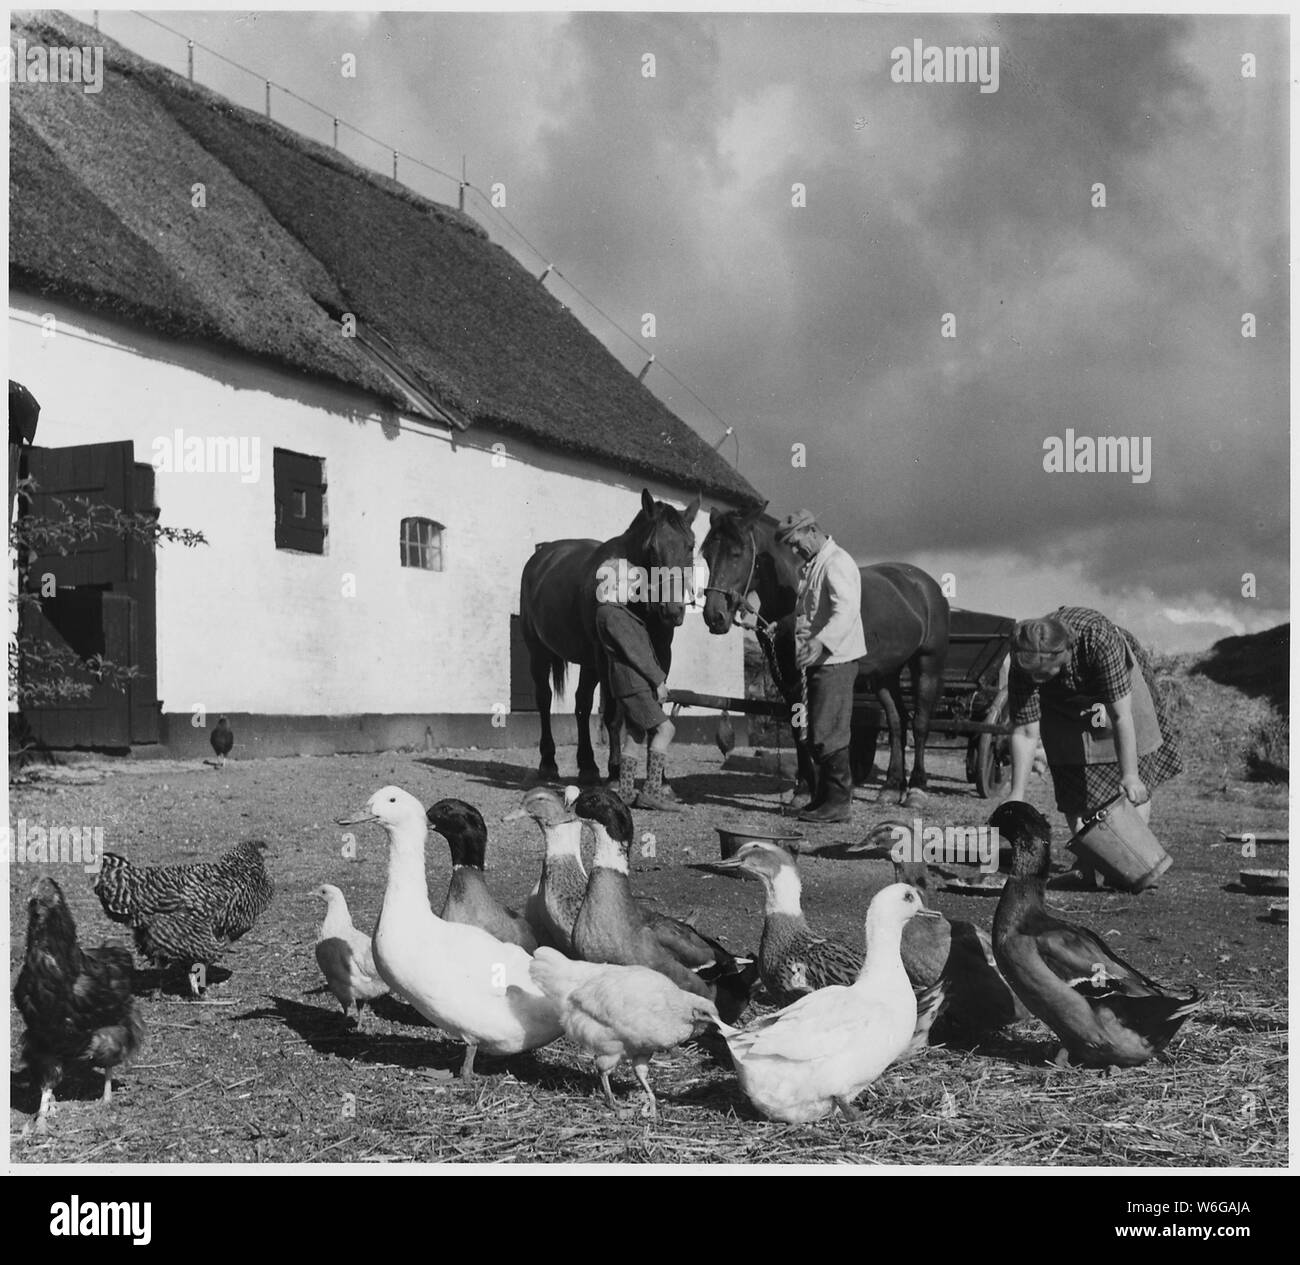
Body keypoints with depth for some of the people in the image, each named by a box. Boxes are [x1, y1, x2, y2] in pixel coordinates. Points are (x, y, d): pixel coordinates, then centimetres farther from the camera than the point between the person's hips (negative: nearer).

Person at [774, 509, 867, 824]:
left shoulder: (837, 563, -15)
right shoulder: (812, 565, 17)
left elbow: (846, 609, -30)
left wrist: (821, 641, -43)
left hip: (834, 660, -10)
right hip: (819, 660, 10)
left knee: (829, 733, -8)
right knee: (818, 734, 14)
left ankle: (839, 802, -2)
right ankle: (825, 796, 23)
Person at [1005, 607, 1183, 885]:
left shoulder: (1100, 641, -43)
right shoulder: (1022, 665, -34)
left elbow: (1121, 715, -40)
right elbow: (1025, 732, -27)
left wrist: (1130, 776, -42)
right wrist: (1017, 794, -31)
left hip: (1118, 686, -2)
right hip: (1062, 703, 2)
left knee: (1134, 788, -1)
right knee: (1074, 788, -1)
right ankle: (1090, 877, 7)